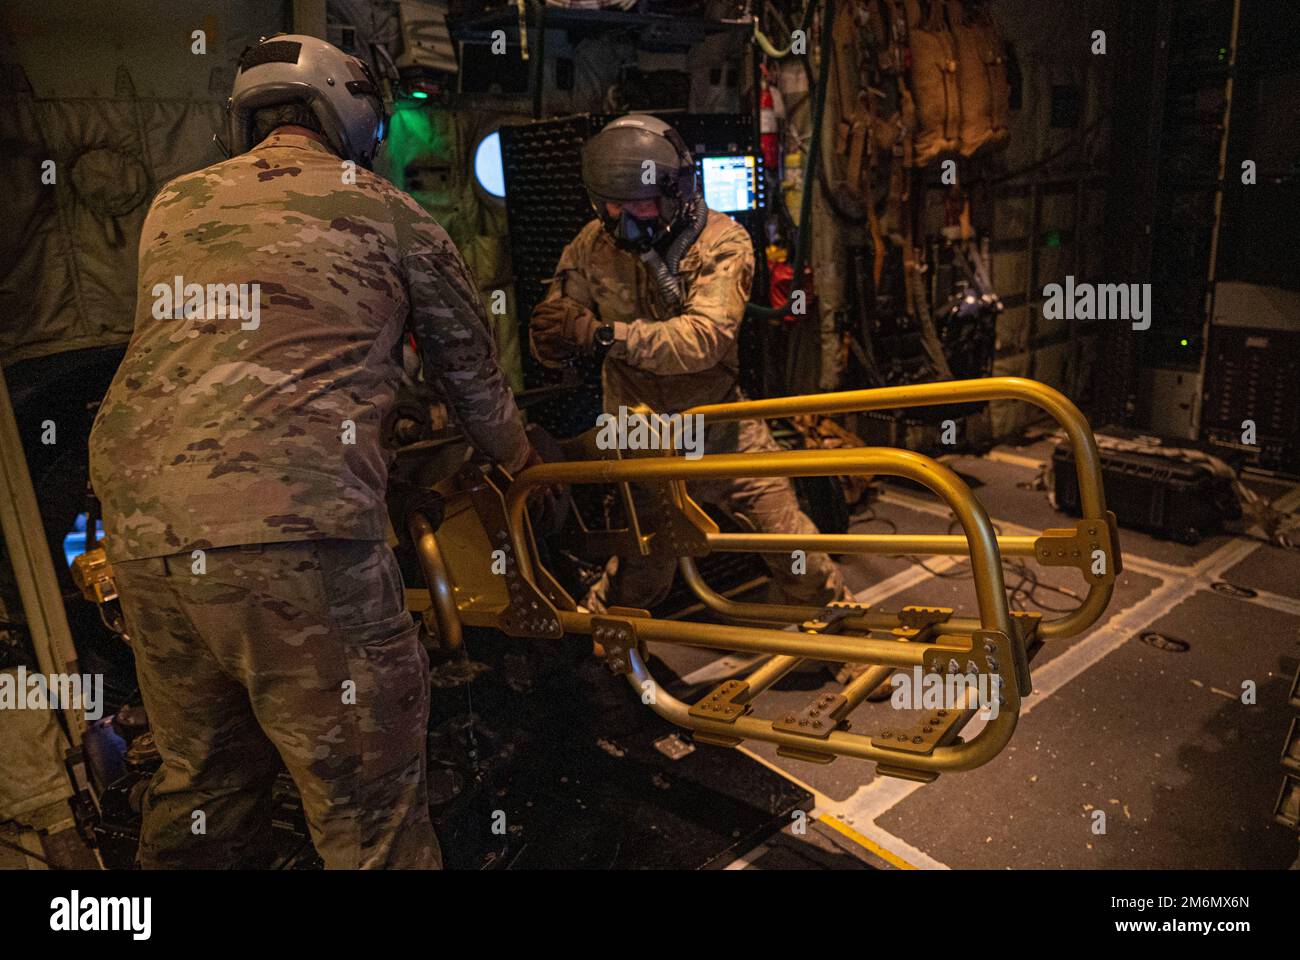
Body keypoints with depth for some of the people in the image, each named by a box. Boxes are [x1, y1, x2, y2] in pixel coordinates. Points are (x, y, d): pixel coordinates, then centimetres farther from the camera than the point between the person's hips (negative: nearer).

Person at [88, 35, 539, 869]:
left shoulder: (172, 205, 19)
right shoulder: (387, 213, 7)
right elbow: (470, 364, 17)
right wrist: (517, 456, 35)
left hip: (141, 528, 6)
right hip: (293, 531, -6)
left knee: (201, 776, 24)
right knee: (370, 809, 5)